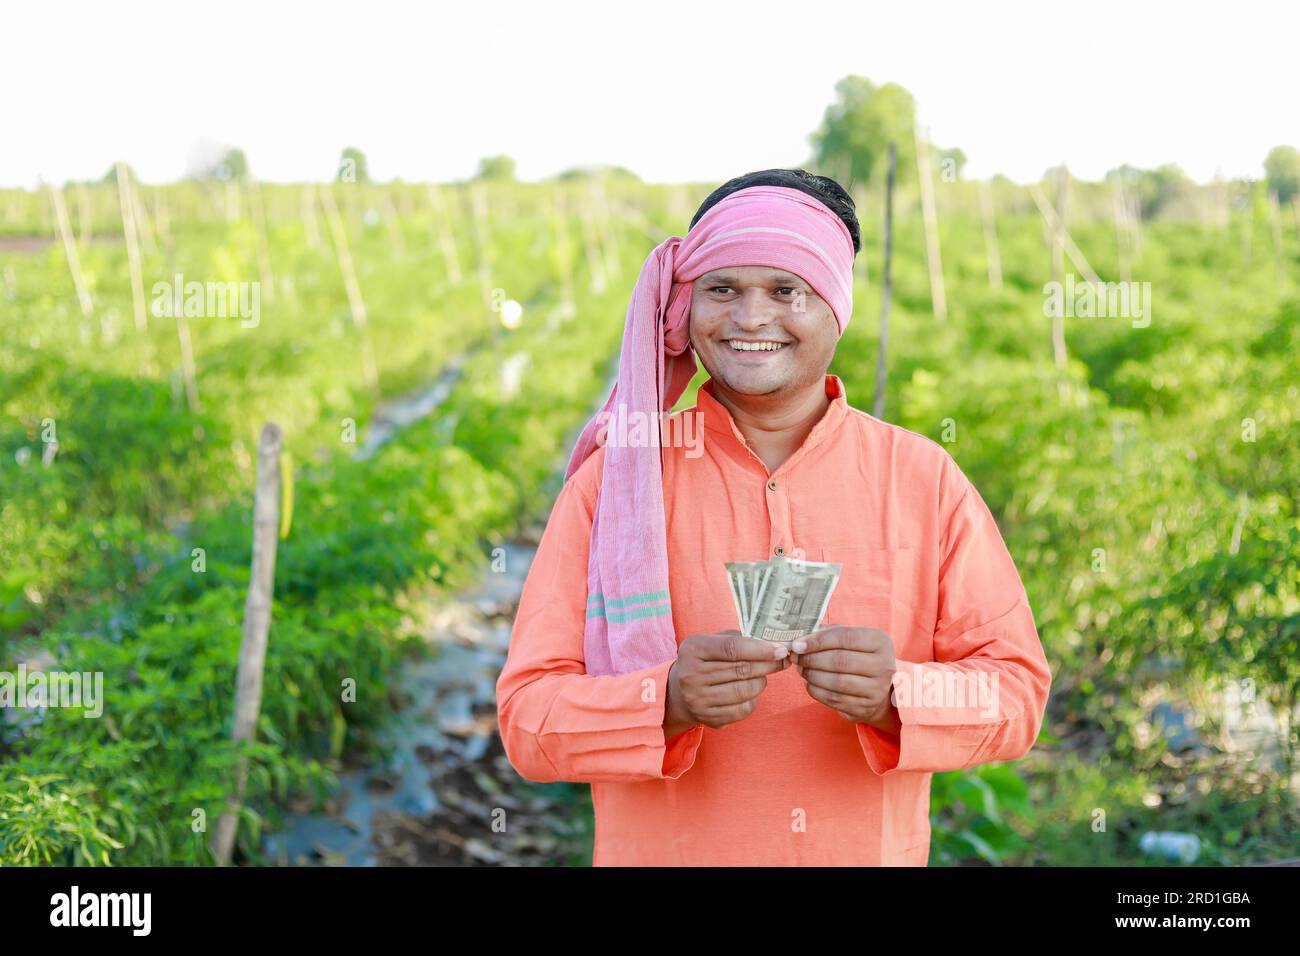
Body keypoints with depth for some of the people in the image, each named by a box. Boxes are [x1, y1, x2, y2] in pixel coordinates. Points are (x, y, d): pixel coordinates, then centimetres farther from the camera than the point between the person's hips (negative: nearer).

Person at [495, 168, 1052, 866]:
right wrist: (667, 703, -29)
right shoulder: (616, 477, -8)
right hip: (661, 852, -1)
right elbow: (527, 715, -12)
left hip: (871, 851, 1)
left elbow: (1016, 690, -6)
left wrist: (896, 697, -25)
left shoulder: (924, 479, -4)